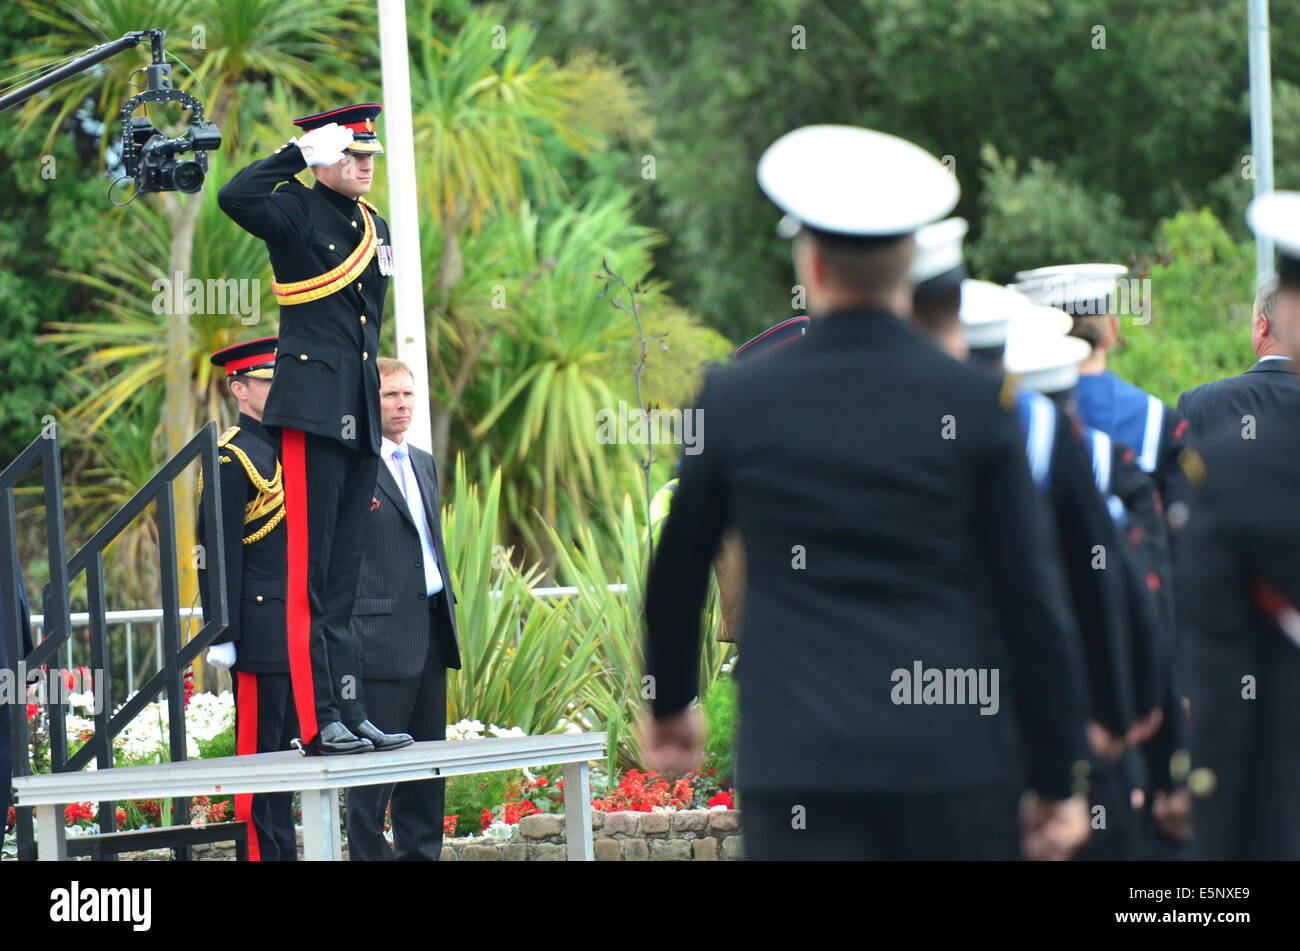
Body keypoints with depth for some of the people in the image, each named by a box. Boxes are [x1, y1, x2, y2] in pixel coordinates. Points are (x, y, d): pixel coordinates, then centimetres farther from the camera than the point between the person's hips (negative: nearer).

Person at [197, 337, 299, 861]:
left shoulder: (287, 449, 17)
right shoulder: (233, 457, -11)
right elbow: (219, 550, -15)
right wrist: (222, 636, -18)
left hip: (296, 632, 9)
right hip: (260, 628, -9)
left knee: (286, 745, 12)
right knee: (258, 746, -5)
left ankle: (284, 851, 17)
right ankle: (261, 852, -3)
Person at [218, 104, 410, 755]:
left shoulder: (374, 226, 17)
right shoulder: (298, 213, -5)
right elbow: (235, 198, -26)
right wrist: (301, 153, -15)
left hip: (359, 419, 8)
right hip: (313, 411, -8)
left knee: (343, 574, 9)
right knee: (311, 572, -8)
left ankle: (352, 717, 10)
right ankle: (320, 722, -9)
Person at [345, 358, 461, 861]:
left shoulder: (423, 463, 18)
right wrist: (341, 629, -15)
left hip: (430, 630, 8)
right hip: (381, 632, -8)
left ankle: (421, 852, 17)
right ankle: (368, 854, -3)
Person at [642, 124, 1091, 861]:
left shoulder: (735, 401, 1)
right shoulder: (974, 403, -3)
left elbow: (676, 576, 13)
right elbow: (1029, 598, -2)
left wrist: (671, 700, 32)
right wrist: (1060, 777, 6)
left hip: (797, 765, 0)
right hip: (953, 760, 0)